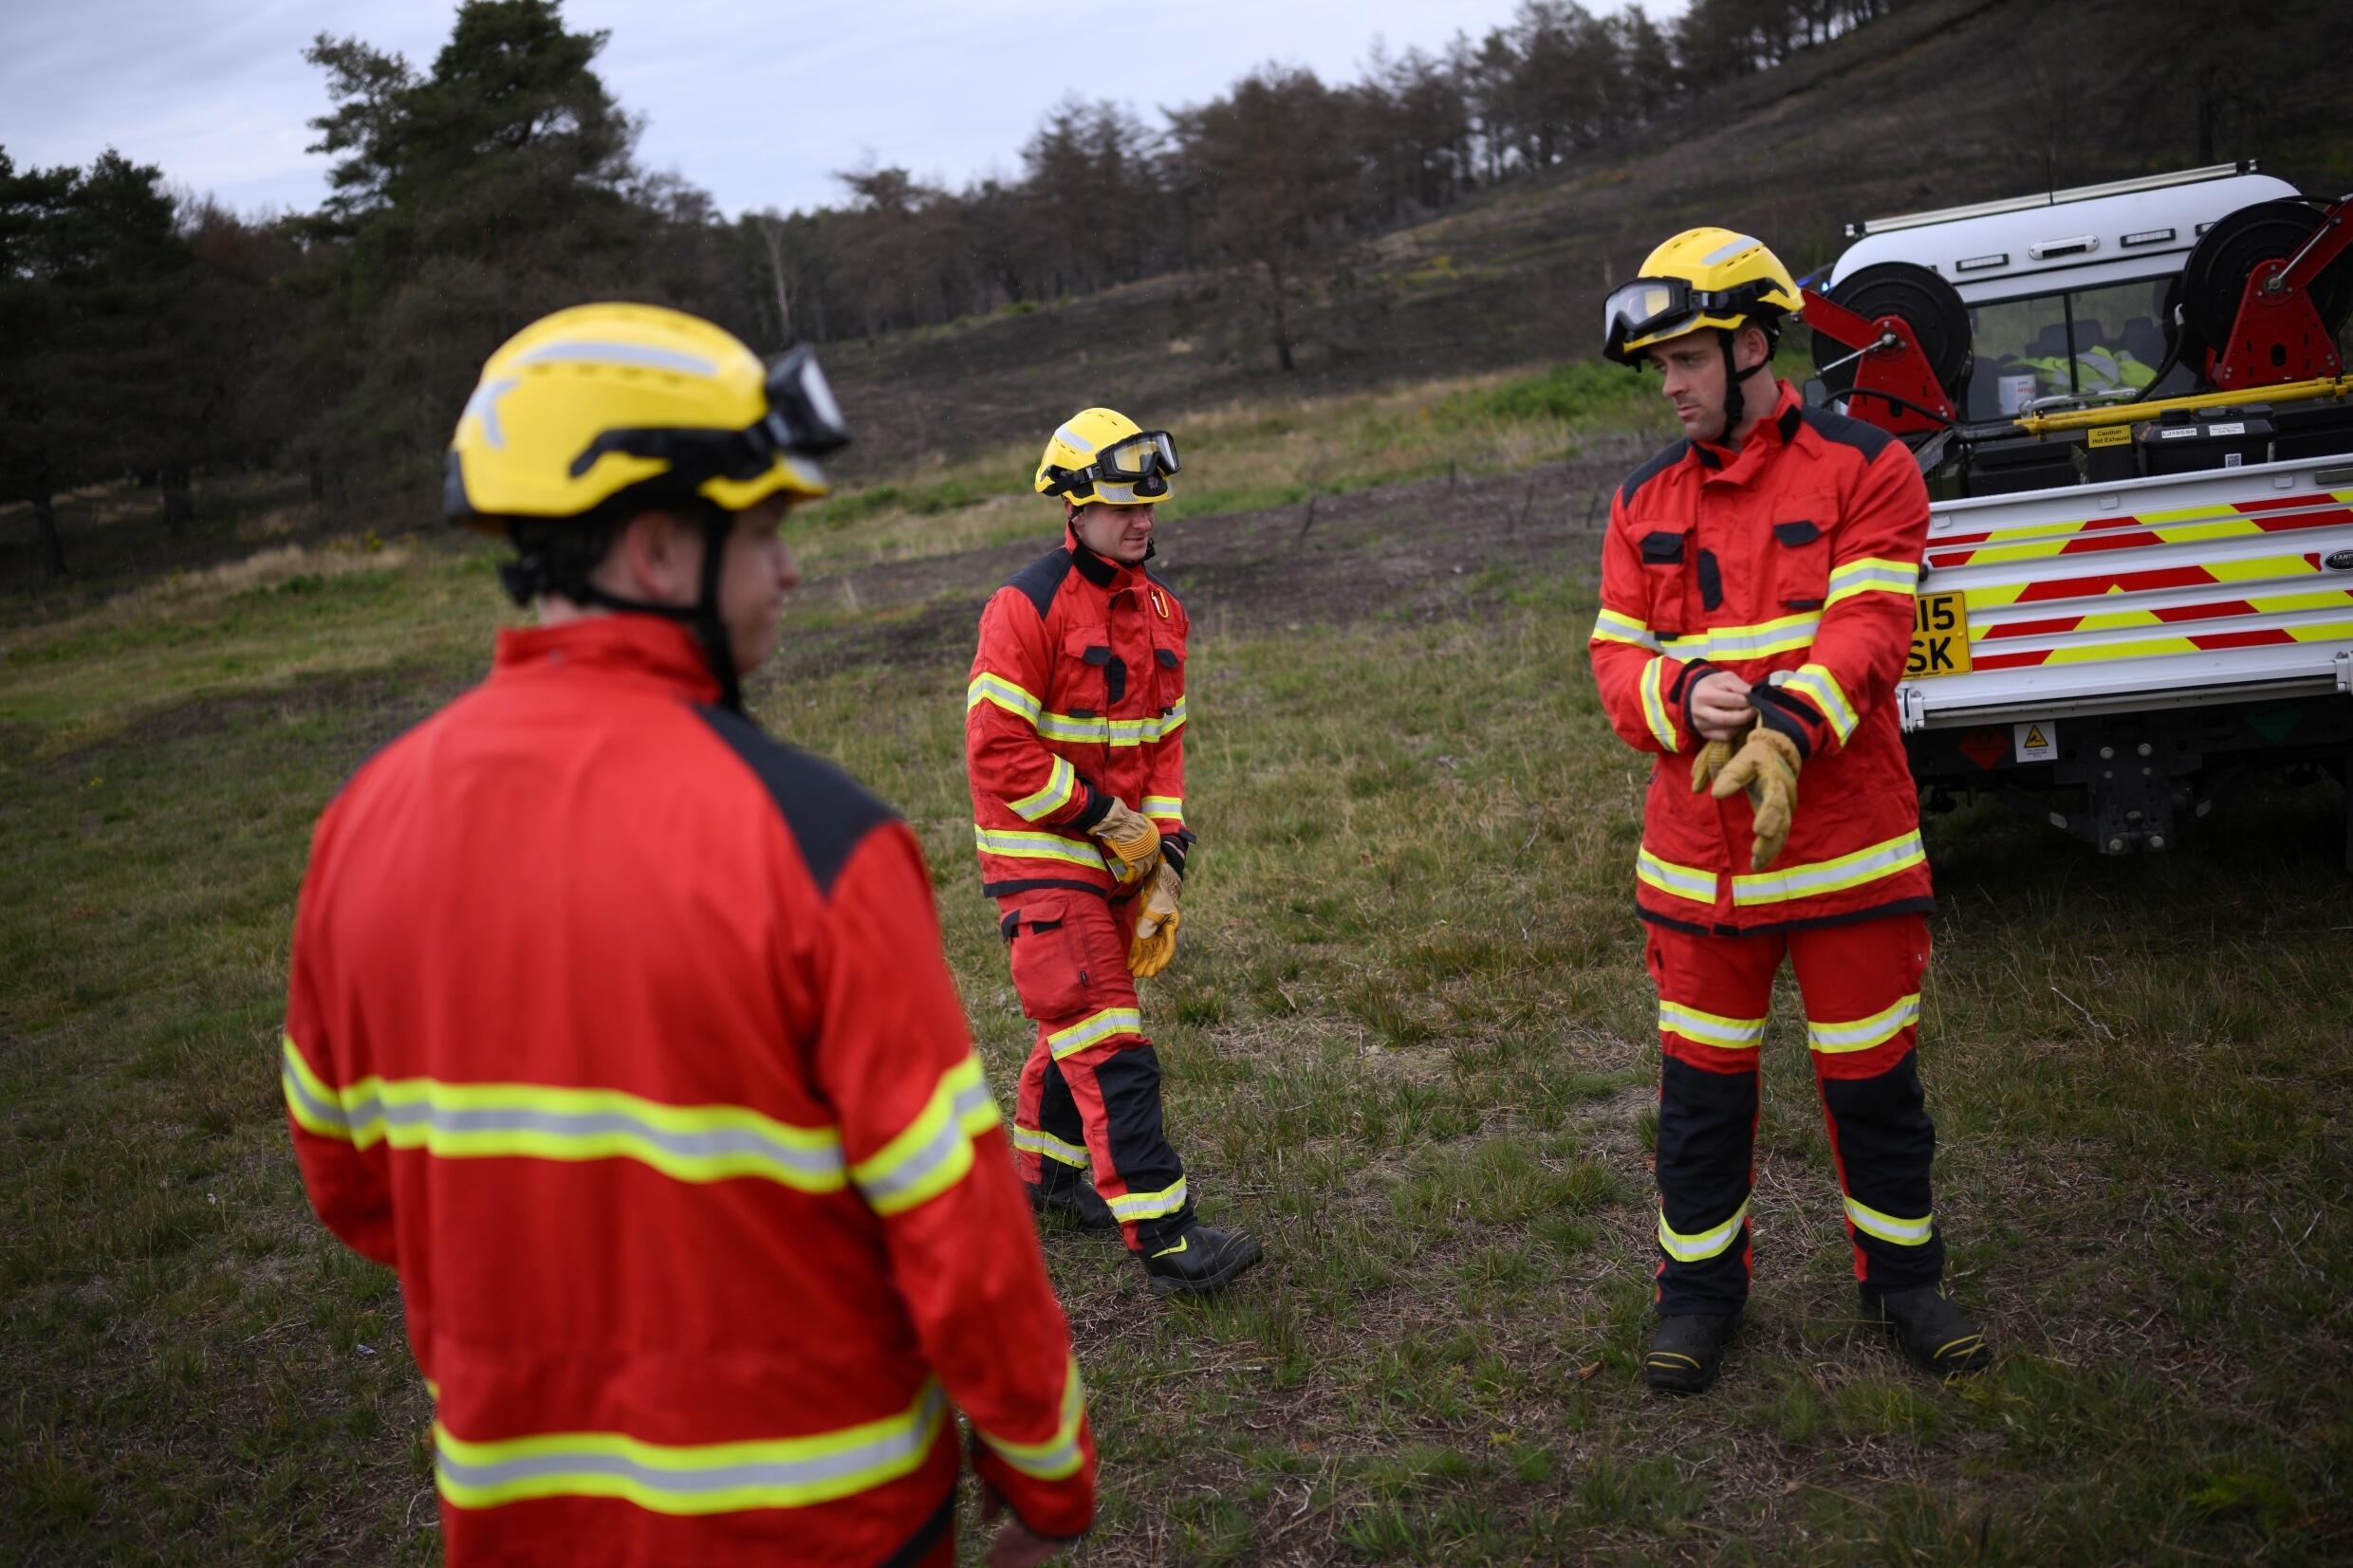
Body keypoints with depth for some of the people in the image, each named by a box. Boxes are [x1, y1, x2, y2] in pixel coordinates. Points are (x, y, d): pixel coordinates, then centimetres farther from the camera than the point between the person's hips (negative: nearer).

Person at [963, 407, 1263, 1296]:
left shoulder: (1158, 605, 9)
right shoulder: (1027, 606, -16)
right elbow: (998, 747, -19)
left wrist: (1165, 846, 3)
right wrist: (1105, 815, -17)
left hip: (1117, 851, 8)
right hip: (1040, 856, -8)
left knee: (1080, 1022, 20)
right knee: (1108, 1044, -10)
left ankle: (1045, 1172, 39)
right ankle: (1165, 1241, -7)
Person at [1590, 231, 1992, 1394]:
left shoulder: (1867, 468, -3)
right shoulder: (1646, 502, 9)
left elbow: (1866, 630, -15)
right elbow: (1617, 653, 3)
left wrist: (1788, 730, -32)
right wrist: (1685, 698, -19)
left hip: (1845, 845, -2)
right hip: (1696, 853, 3)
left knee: (1873, 1077, 10)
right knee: (1702, 1082, 11)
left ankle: (1903, 1276, 33)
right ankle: (1699, 1286, 29)